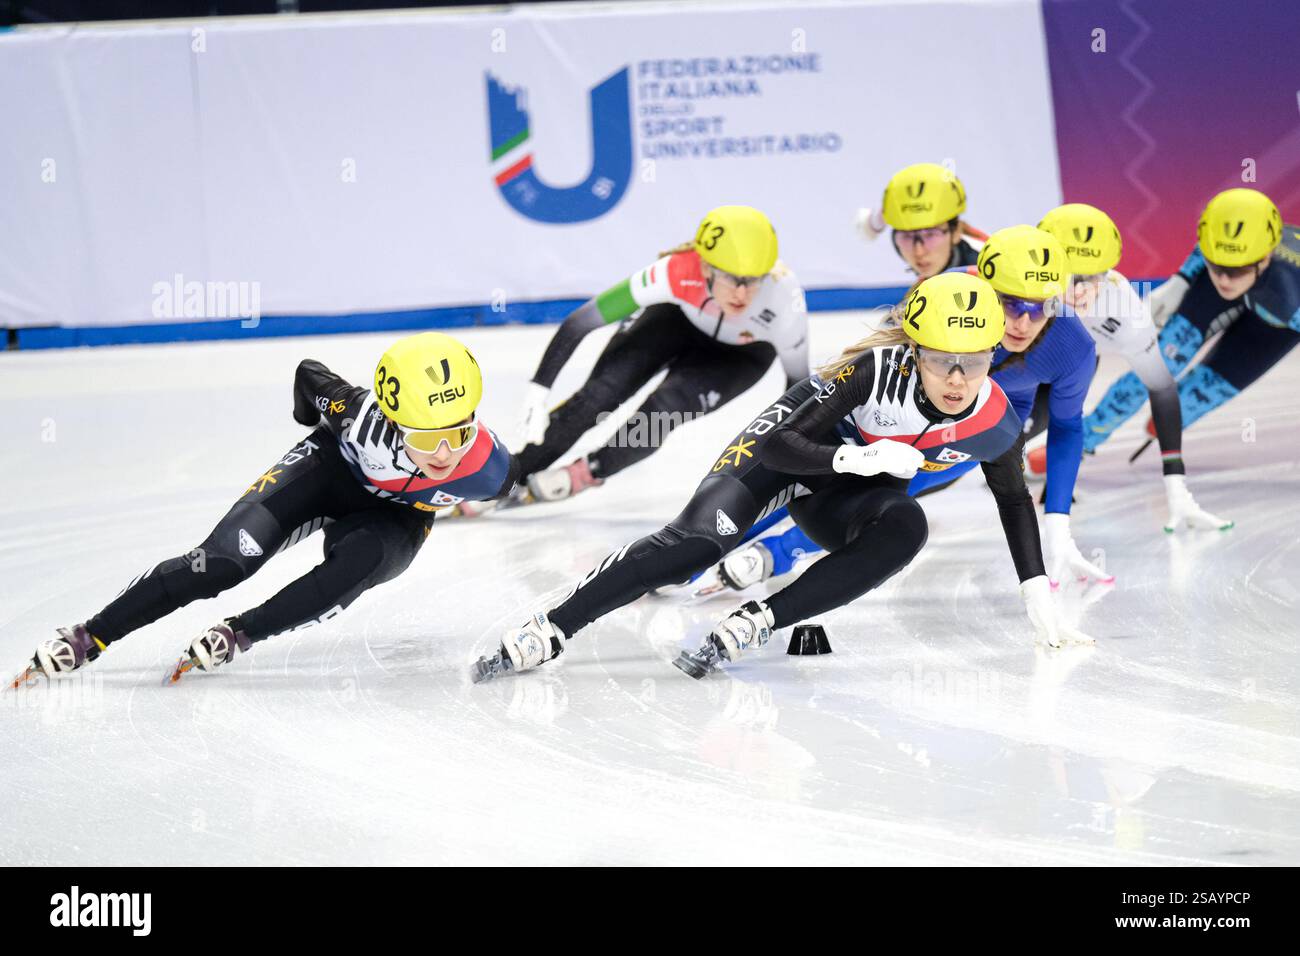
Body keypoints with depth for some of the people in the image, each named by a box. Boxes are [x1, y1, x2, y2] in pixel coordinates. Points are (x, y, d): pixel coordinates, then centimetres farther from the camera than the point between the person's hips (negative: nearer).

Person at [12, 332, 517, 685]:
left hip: (397, 516, 1)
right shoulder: (362, 417, -39)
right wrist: (317, 423, 6)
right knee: (227, 558, -18)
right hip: (333, 468, -1)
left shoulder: (489, 468, -36)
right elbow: (310, 375, -16)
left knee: (358, 563, -34)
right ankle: (88, 637, -9)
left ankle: (240, 633, -16)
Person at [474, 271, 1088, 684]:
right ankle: (548, 629, -24)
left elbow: (1014, 500, 3)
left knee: (903, 529, -32)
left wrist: (1038, 599, 2)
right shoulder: (879, 369, -33)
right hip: (791, 445, -4)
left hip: (843, 499, 4)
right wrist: (859, 458, -45)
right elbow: (781, 446, -30)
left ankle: (757, 622, -32)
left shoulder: (995, 424, -20)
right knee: (698, 539, -27)